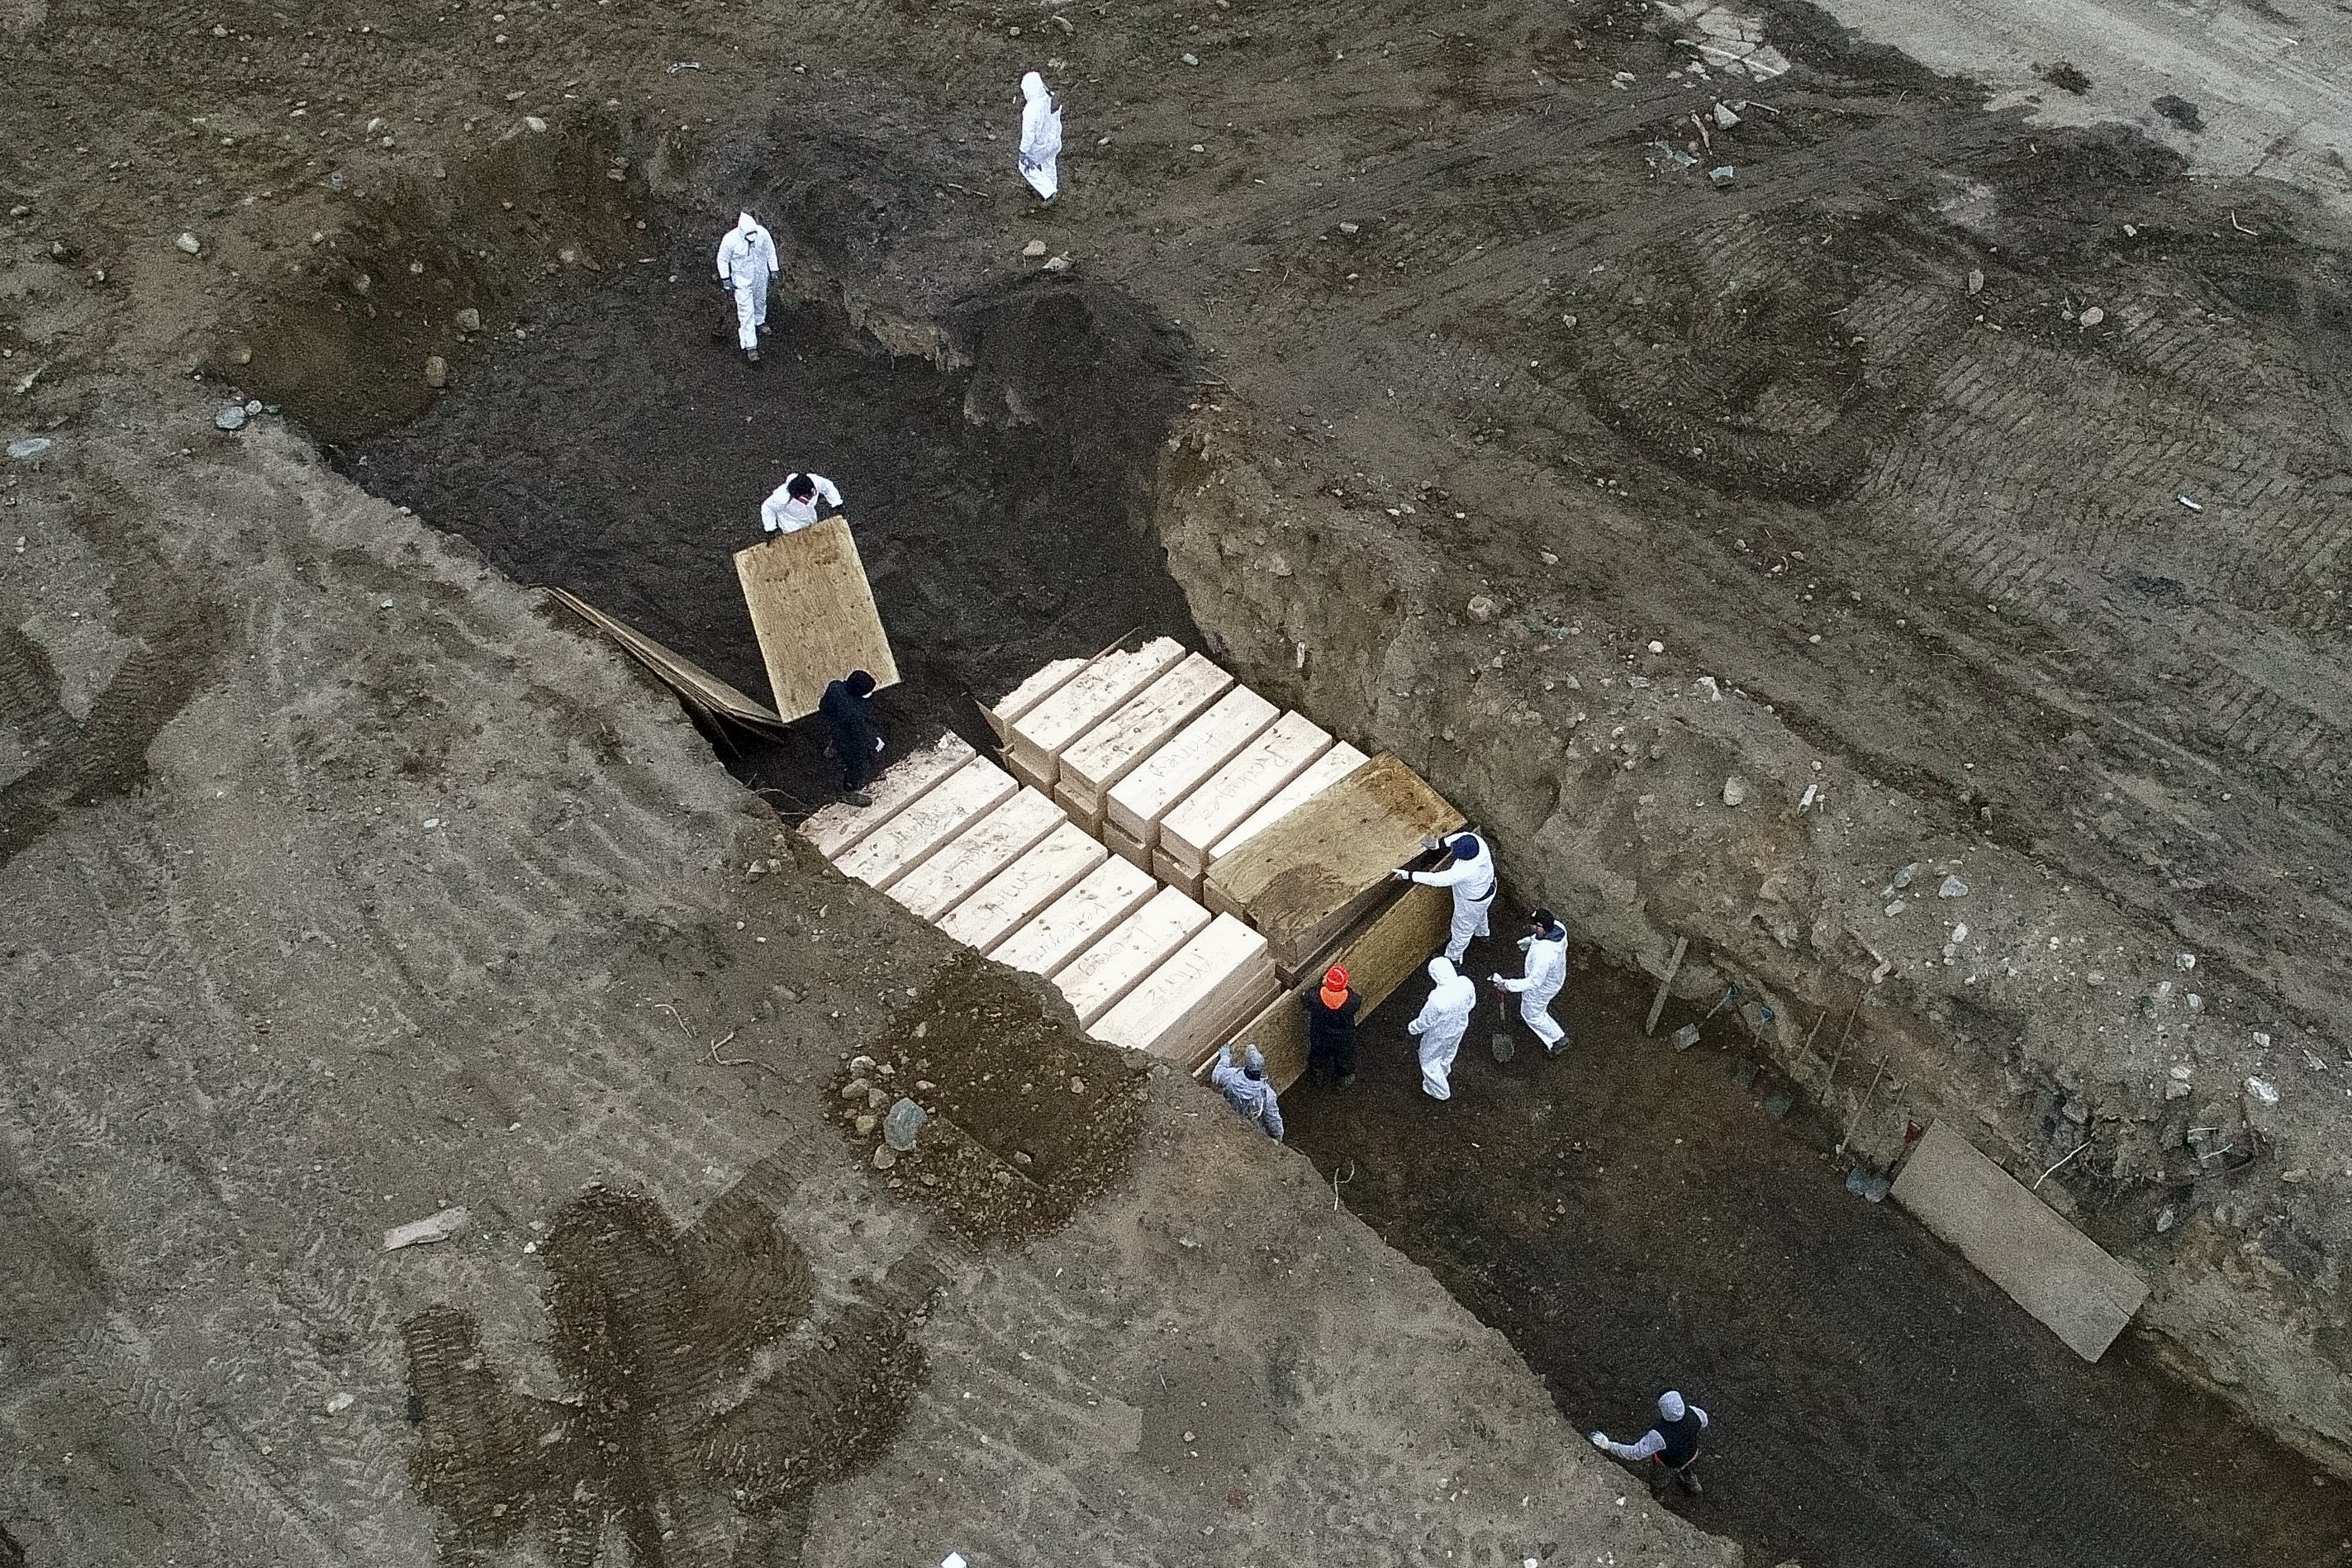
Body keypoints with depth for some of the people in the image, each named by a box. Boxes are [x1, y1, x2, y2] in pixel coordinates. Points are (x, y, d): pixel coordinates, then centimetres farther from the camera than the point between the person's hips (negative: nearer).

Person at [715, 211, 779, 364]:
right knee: (746, 313, -2)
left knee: (760, 301, 29)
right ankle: (750, 346, 5)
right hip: (742, 281, -4)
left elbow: (770, 250, -2)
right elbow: (723, 259, -13)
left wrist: (773, 269, 4)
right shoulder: (730, 239, -29)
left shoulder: (762, 233, -22)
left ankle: (760, 322, 59)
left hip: (761, 278, 4)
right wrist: (726, 279, -9)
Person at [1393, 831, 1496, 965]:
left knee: (1462, 930, 23)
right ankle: (1481, 932, 71)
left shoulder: (1465, 872, -48)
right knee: (1479, 915, 40)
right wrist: (1438, 843, -18)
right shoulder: (1477, 840, -32)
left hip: (1474, 901, -7)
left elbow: (1436, 879, -40)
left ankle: (1453, 958, 49)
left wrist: (1408, 876, -33)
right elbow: (1460, 837, -9)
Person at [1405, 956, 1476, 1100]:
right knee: (1448, 1054, 35)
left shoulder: (1437, 999, -43)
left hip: (1440, 1035, -6)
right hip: (1459, 1028, 6)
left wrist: (1411, 1029, -5)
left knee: (1429, 1060, 24)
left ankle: (1439, 1091, 44)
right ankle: (1444, 1073, 65)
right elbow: (1471, 1003, -4)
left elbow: (1425, 1022, -26)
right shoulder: (1466, 984, -26)